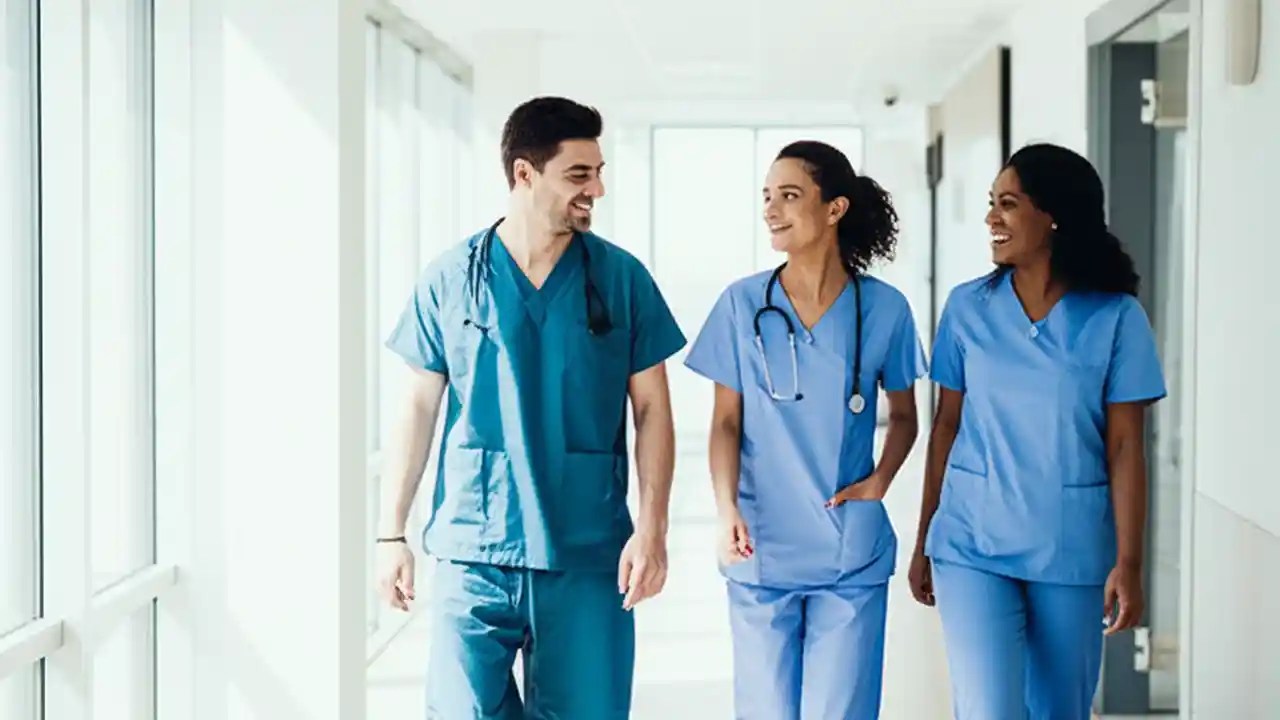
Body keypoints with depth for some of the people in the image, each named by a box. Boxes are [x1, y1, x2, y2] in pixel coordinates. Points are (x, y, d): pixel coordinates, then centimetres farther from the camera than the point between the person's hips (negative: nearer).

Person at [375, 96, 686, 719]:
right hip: (472, 552, 0)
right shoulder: (450, 280, 1)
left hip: (587, 555, 0)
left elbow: (652, 411, 4)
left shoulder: (621, 278, 1)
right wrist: (391, 533, 3)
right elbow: (419, 409, 6)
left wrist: (651, 528, -6)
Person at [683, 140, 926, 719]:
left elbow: (904, 415, 11)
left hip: (850, 554, 0)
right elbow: (727, 421, 1)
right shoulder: (742, 304, -1)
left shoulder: (884, 308, -1)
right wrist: (726, 510, -14)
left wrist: (879, 481, -7)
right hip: (760, 549, 1)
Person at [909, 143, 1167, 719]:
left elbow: (1125, 448, -5)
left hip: (1072, 551, 0)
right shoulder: (968, 308, 1)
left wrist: (1128, 563, -9)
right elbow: (946, 426, 7)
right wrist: (924, 541, 9)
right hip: (974, 545, 0)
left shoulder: (1116, 318, -4)